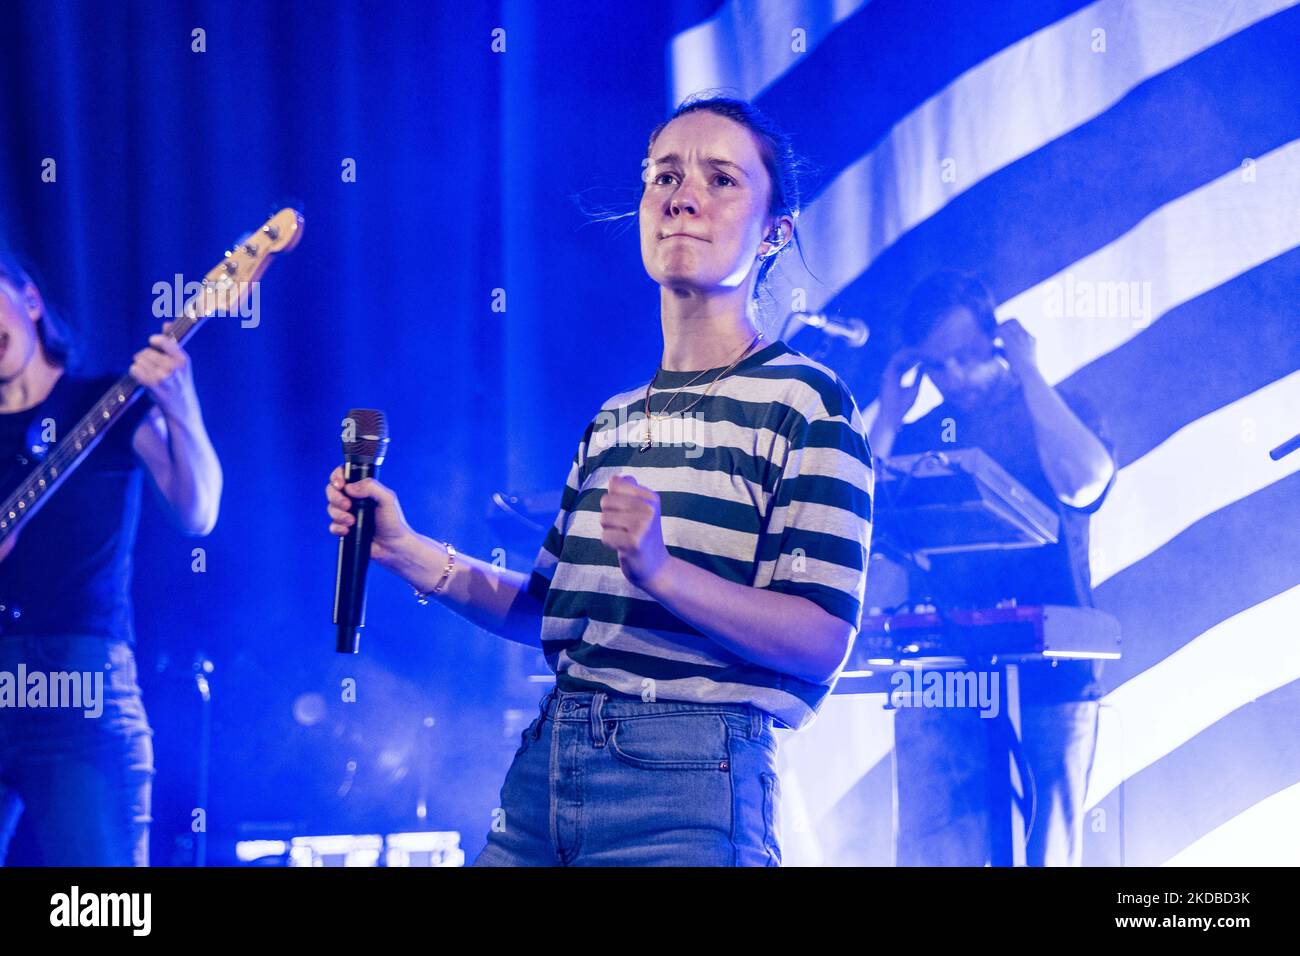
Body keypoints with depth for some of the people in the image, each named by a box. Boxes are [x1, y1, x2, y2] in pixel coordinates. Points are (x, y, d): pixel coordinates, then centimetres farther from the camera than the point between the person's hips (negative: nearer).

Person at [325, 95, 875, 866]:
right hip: (545, 767, 7)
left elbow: (820, 643, -13)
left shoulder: (804, 402, -5)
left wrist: (661, 572, -26)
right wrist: (408, 554, 8)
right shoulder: (613, 422, 17)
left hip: (688, 775, -6)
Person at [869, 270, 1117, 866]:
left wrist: (1029, 374, -5)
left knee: (1049, 851, -4)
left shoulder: (1059, 412, 10)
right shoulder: (915, 437, 16)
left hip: (1047, 676, -2)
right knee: (932, 852, -7)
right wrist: (890, 413, 3)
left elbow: (1085, 483, -13)